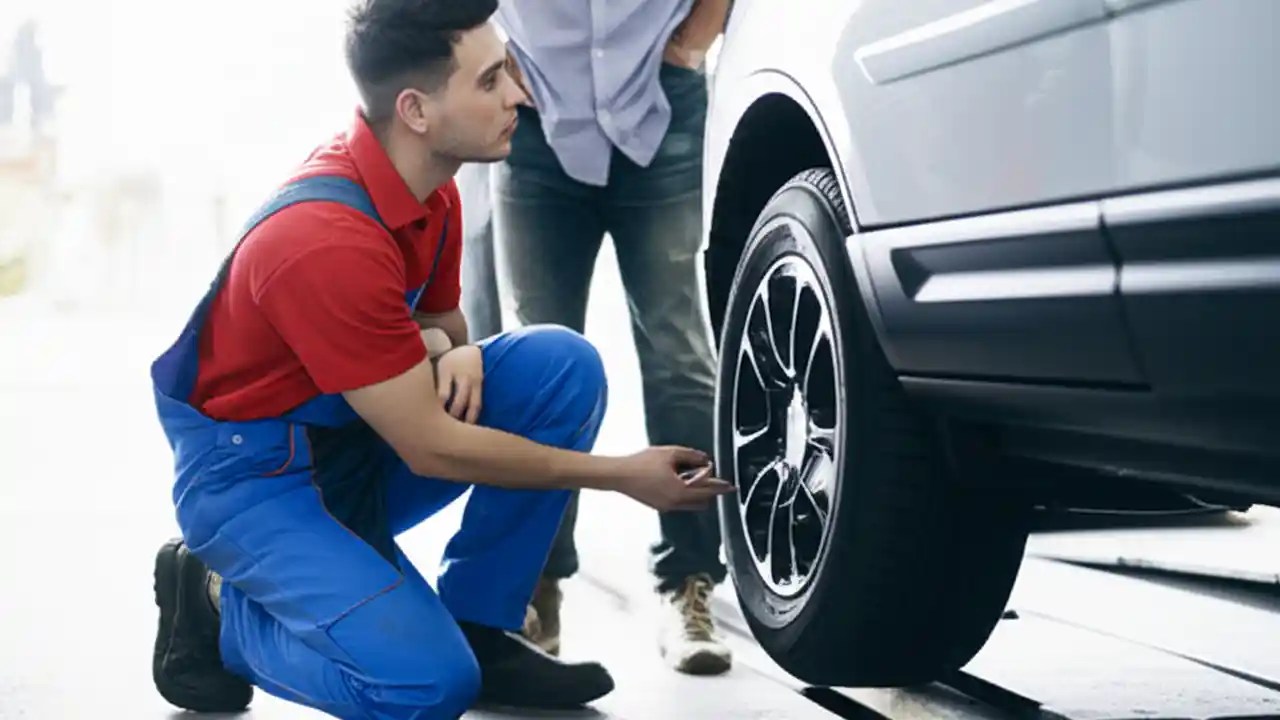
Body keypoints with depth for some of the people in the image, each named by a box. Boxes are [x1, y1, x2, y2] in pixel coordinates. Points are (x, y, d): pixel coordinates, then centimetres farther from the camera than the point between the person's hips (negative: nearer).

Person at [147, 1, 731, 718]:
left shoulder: (428, 183, -4)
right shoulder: (328, 242, -30)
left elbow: (440, 317, 14)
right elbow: (430, 447, -26)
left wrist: (448, 351, -13)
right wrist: (624, 476, -19)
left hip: (359, 444, 8)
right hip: (253, 475, -8)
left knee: (564, 364, -12)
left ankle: (476, 629, -1)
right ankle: (219, 605, 0)